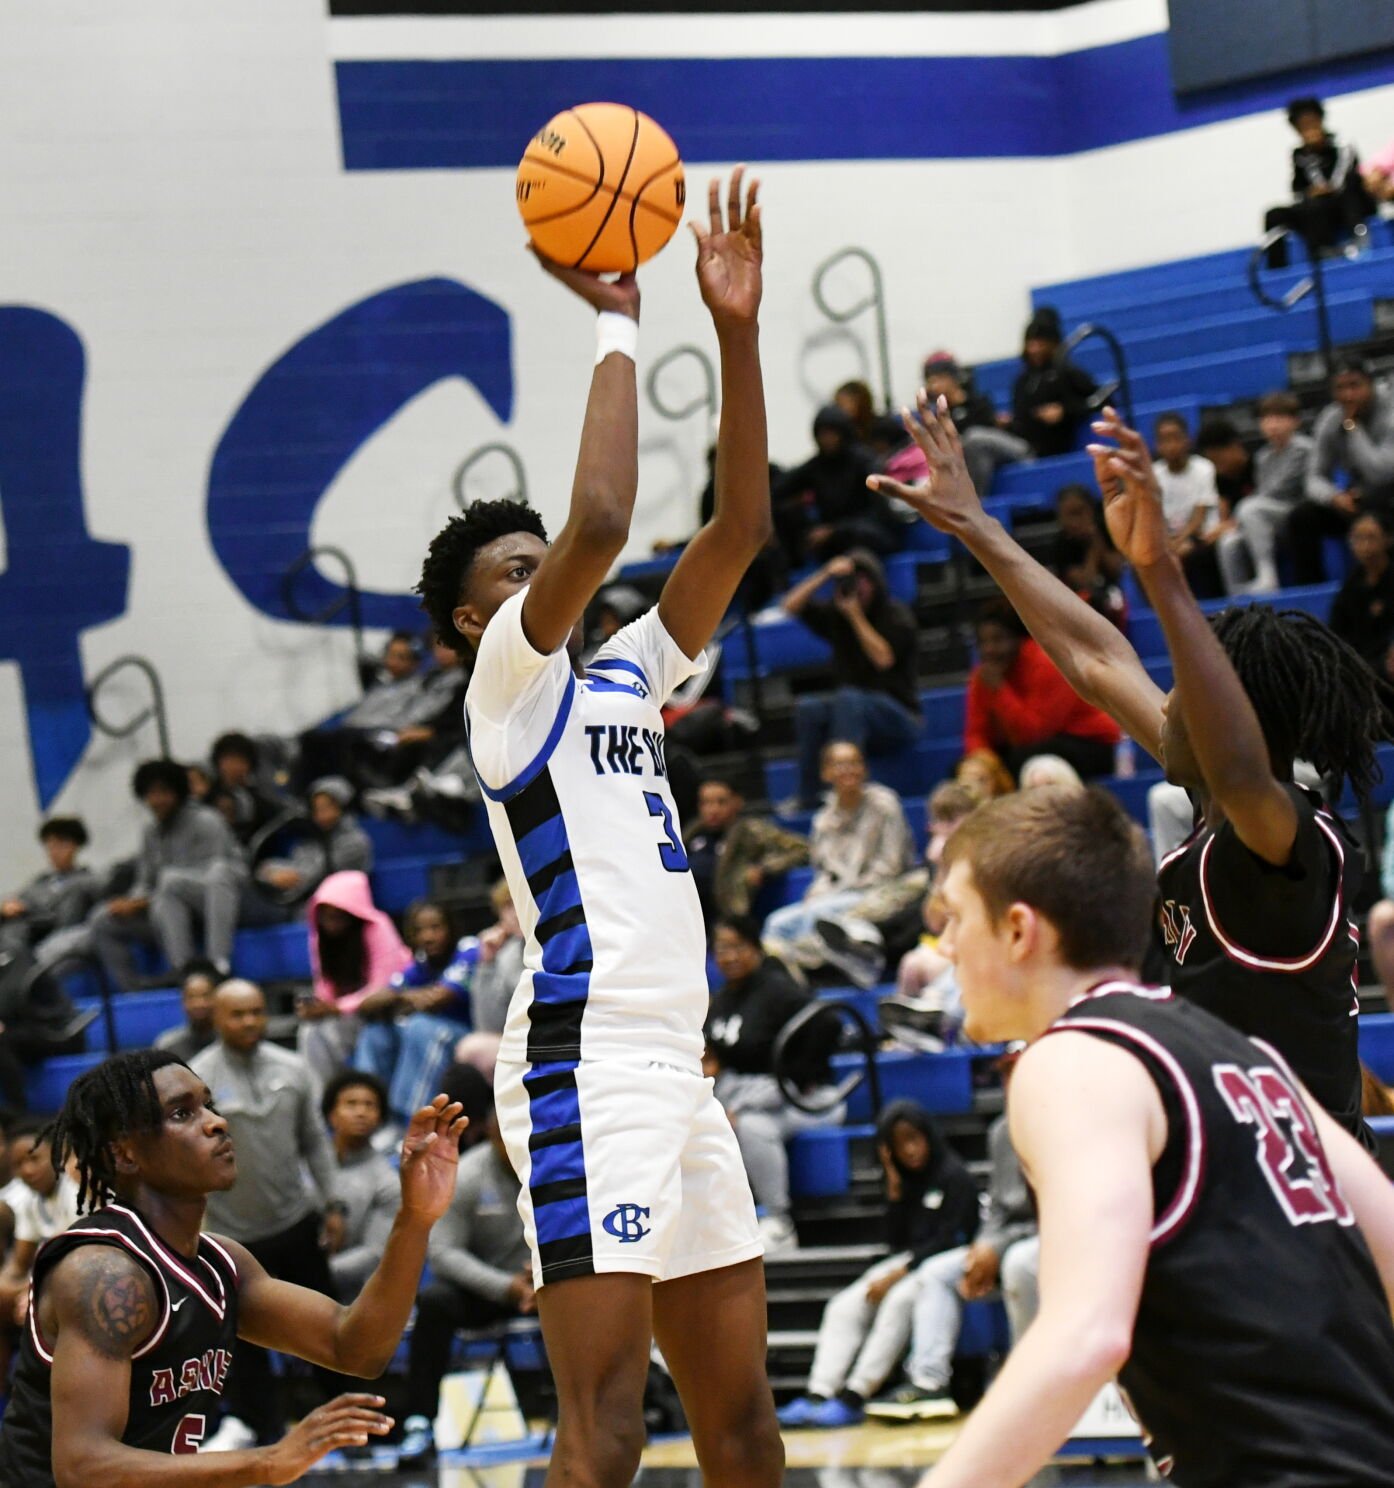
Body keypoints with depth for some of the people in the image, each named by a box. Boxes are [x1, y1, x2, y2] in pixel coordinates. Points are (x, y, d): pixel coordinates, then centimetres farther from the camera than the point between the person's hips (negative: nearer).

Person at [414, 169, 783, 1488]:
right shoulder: (508, 675, 0)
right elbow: (600, 524, -17)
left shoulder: (625, 674, 21)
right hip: (587, 1064, -9)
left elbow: (738, 528, 15)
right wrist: (616, 329, -8)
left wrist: (737, 331, 7)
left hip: (678, 1066, 9)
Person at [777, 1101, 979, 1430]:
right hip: (906, 1262, 7)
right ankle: (818, 1394, -30)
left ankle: (854, 1396, -41)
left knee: (899, 1300, -35)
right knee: (843, 1307, -15)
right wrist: (895, 1191, -1)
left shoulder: (954, 1177, -4)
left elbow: (950, 1239, -12)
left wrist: (898, 1274, -17)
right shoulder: (905, 1180, 16)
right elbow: (895, 1241, 11)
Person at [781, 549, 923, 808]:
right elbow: (791, 606, 3)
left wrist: (856, 616, -18)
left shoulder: (897, 617, -3)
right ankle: (807, 798, -28)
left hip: (900, 716, -5)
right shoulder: (836, 614, 10)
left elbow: (883, 658, -17)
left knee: (848, 699, -36)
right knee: (807, 707, -24)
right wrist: (825, 574, -7)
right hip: (850, 712, 5)